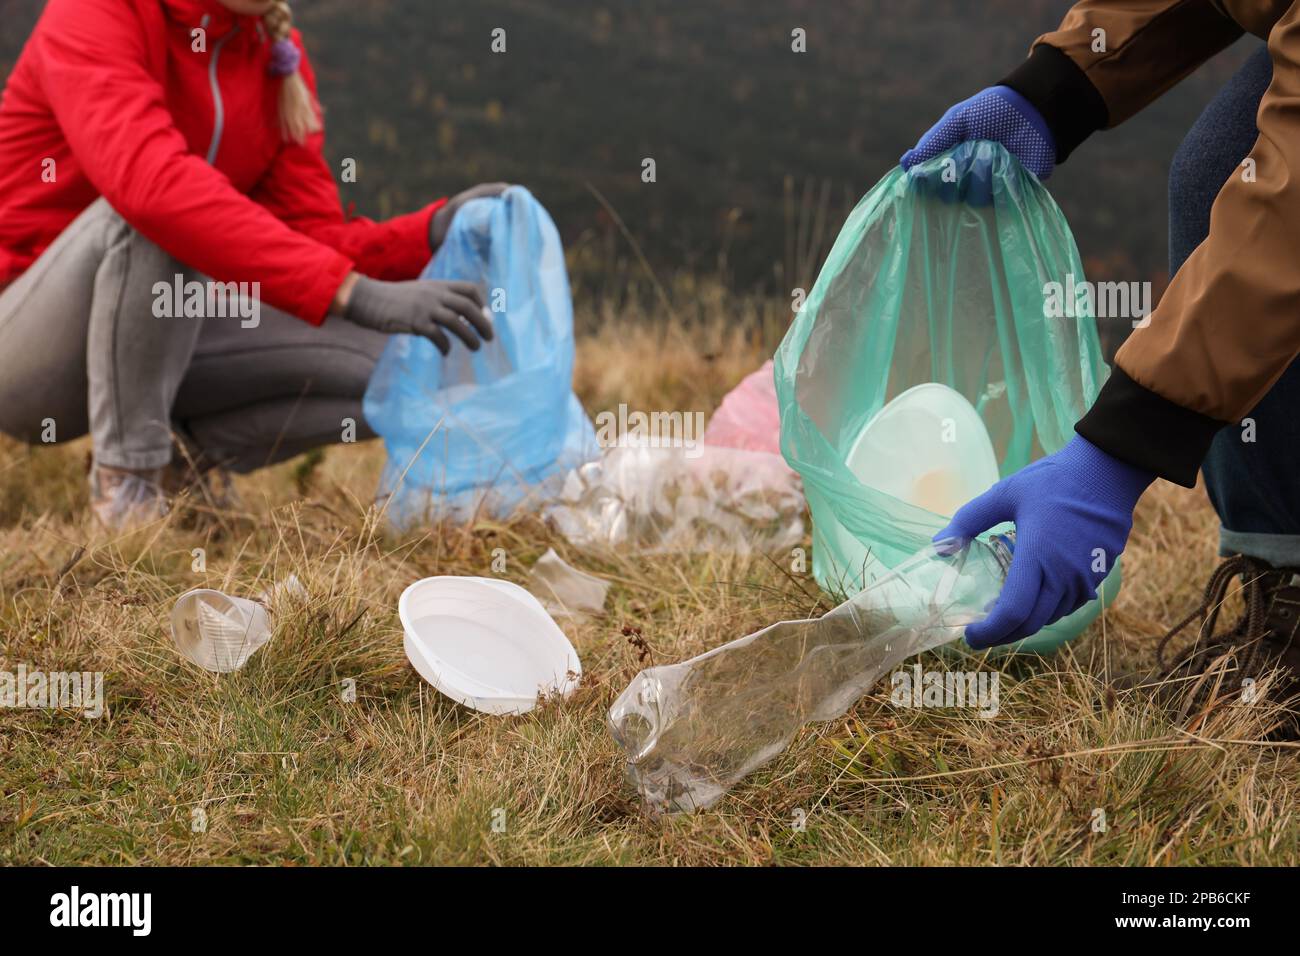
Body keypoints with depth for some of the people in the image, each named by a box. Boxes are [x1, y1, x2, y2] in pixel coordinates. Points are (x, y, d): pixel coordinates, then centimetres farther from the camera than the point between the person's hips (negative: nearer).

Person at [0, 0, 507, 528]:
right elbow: (152, 179, -38)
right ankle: (127, 472, -20)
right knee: (153, 209, -35)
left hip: (164, 333, 6)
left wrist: (431, 234, -23)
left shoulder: (276, 49, 1)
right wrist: (347, 290, -45)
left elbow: (312, 237, -3)